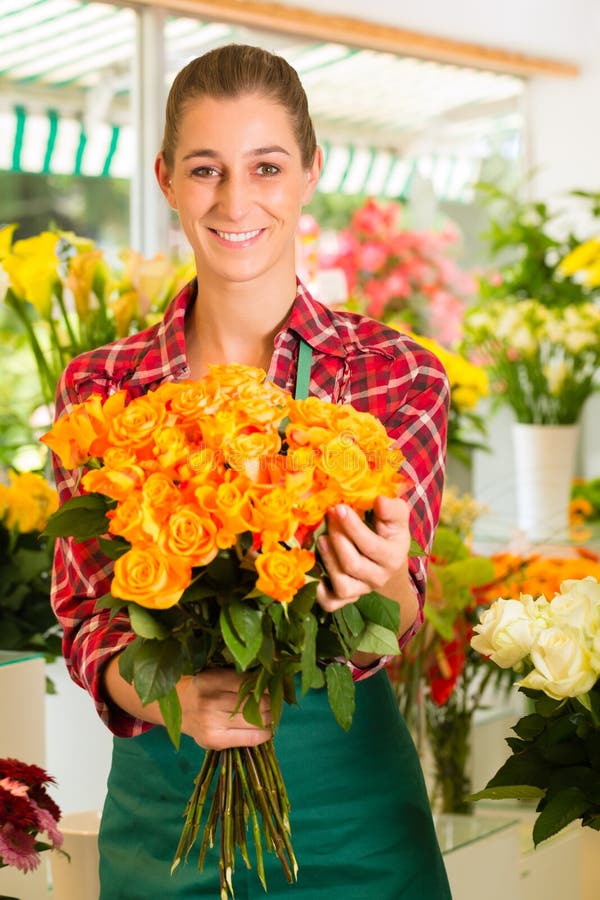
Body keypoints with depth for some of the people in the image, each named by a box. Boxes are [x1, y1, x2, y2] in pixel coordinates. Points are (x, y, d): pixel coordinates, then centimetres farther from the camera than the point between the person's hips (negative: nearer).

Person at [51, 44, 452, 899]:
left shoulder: (399, 374, -5)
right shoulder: (98, 386, -2)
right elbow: (84, 615, 0)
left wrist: (382, 582, -32)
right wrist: (170, 698, -21)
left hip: (345, 805, -1)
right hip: (163, 805, 1)